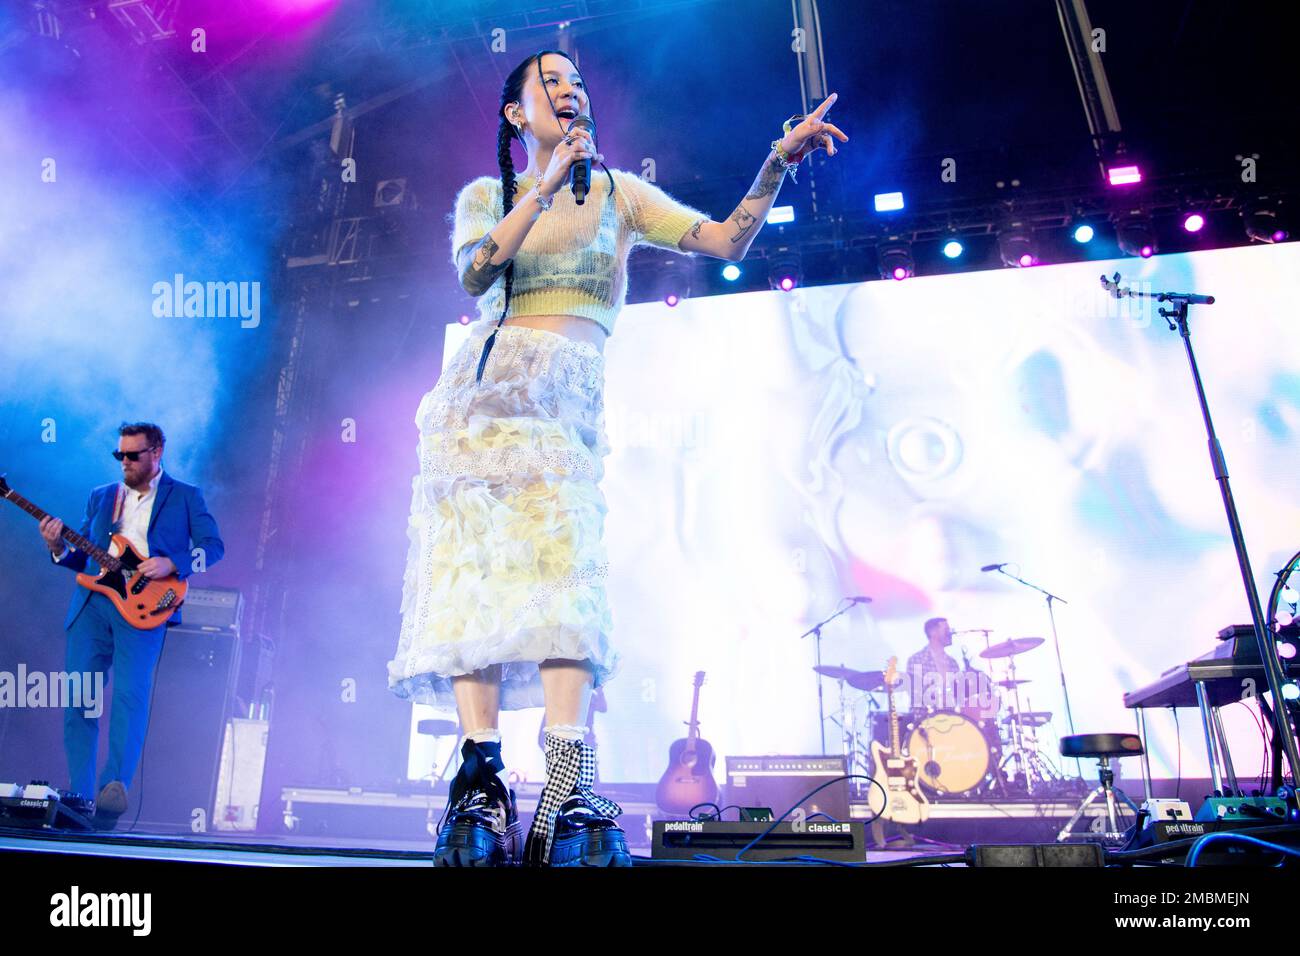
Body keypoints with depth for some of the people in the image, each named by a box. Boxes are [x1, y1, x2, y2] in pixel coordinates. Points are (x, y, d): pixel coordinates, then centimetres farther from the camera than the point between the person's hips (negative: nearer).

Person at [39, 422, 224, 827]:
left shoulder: (185, 496, 9)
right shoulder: (100, 496, 20)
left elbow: (213, 545, 0)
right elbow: (83, 557, 20)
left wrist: (171, 563, -15)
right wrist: (58, 549, -1)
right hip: (92, 603, 5)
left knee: (131, 692, -21)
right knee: (77, 699, 0)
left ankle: (116, 785, -27)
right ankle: (80, 801, 7)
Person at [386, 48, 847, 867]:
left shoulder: (619, 193, 17)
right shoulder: (485, 196, 19)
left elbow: (728, 240, 7)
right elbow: (475, 272, -2)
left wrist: (779, 163, -5)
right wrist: (545, 188, -4)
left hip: (567, 399, -1)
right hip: (481, 390, 2)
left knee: (563, 561, -21)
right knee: (475, 565, -11)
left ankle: (569, 787, -25)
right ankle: (482, 780, -11)